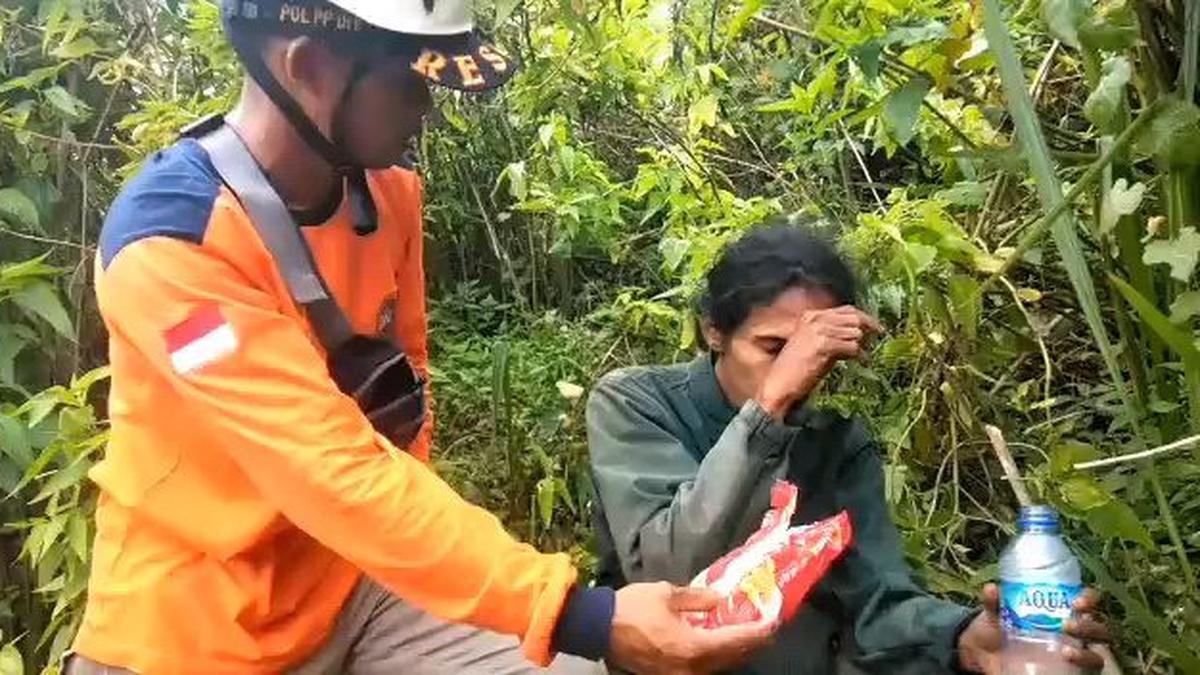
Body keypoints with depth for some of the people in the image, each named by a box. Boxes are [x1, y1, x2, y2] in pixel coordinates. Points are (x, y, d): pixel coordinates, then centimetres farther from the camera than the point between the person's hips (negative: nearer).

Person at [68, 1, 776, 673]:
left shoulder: (389, 194, -3)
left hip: (359, 582, 5)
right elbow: (342, 476, -31)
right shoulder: (170, 245, -24)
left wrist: (412, 539, 13)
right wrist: (582, 618, -34)